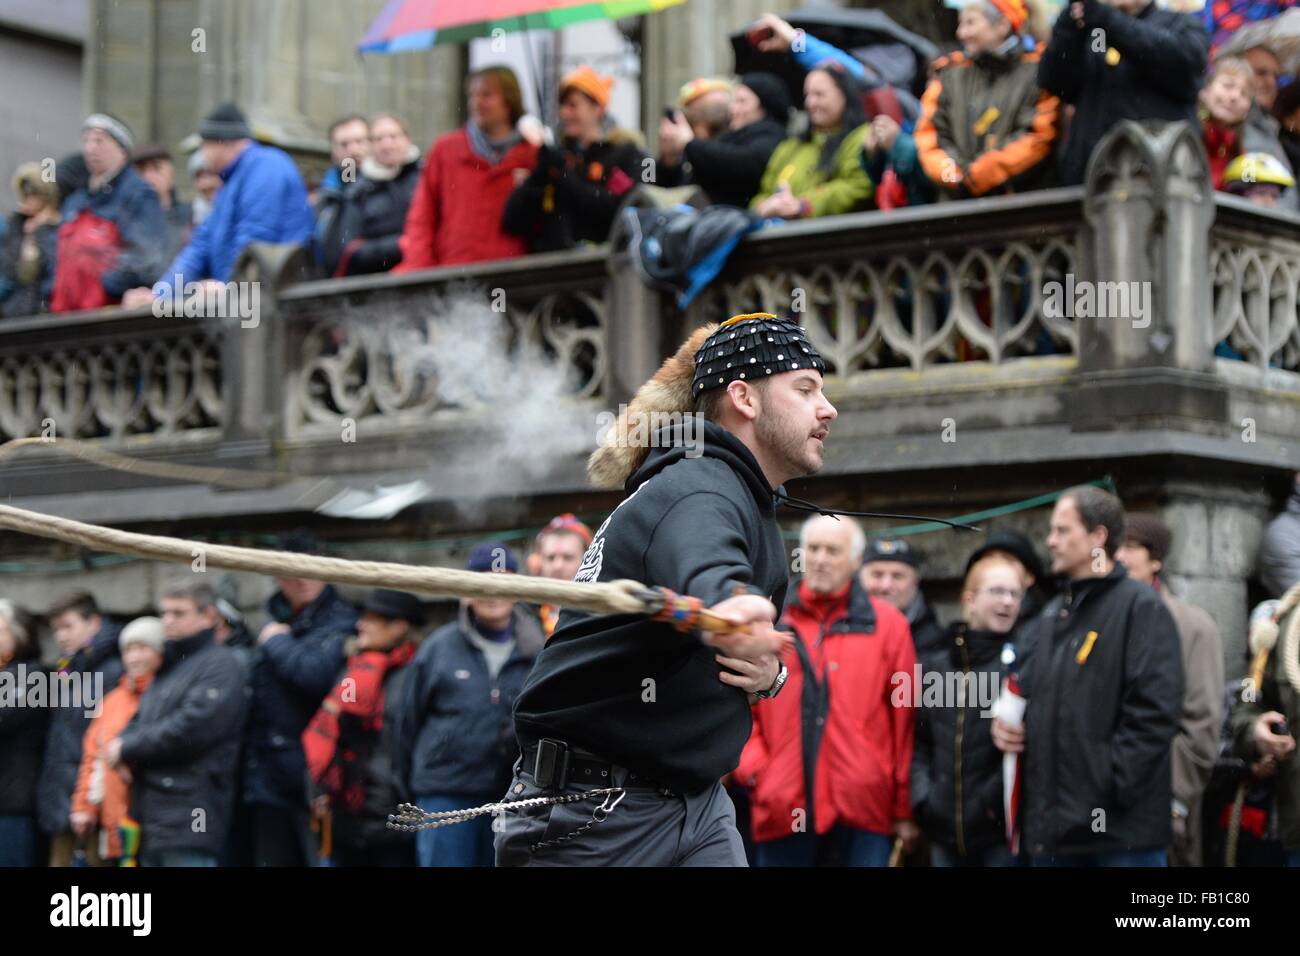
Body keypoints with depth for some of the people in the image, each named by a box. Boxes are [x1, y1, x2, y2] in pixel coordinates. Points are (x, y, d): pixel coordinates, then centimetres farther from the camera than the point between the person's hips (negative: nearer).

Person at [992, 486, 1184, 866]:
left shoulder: (1140, 607, -6)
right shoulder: (1050, 616, 19)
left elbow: (1154, 710, -15)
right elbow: (1025, 689, 28)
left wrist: (1112, 786, -19)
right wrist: (1005, 723, 6)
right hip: (1051, 821, 7)